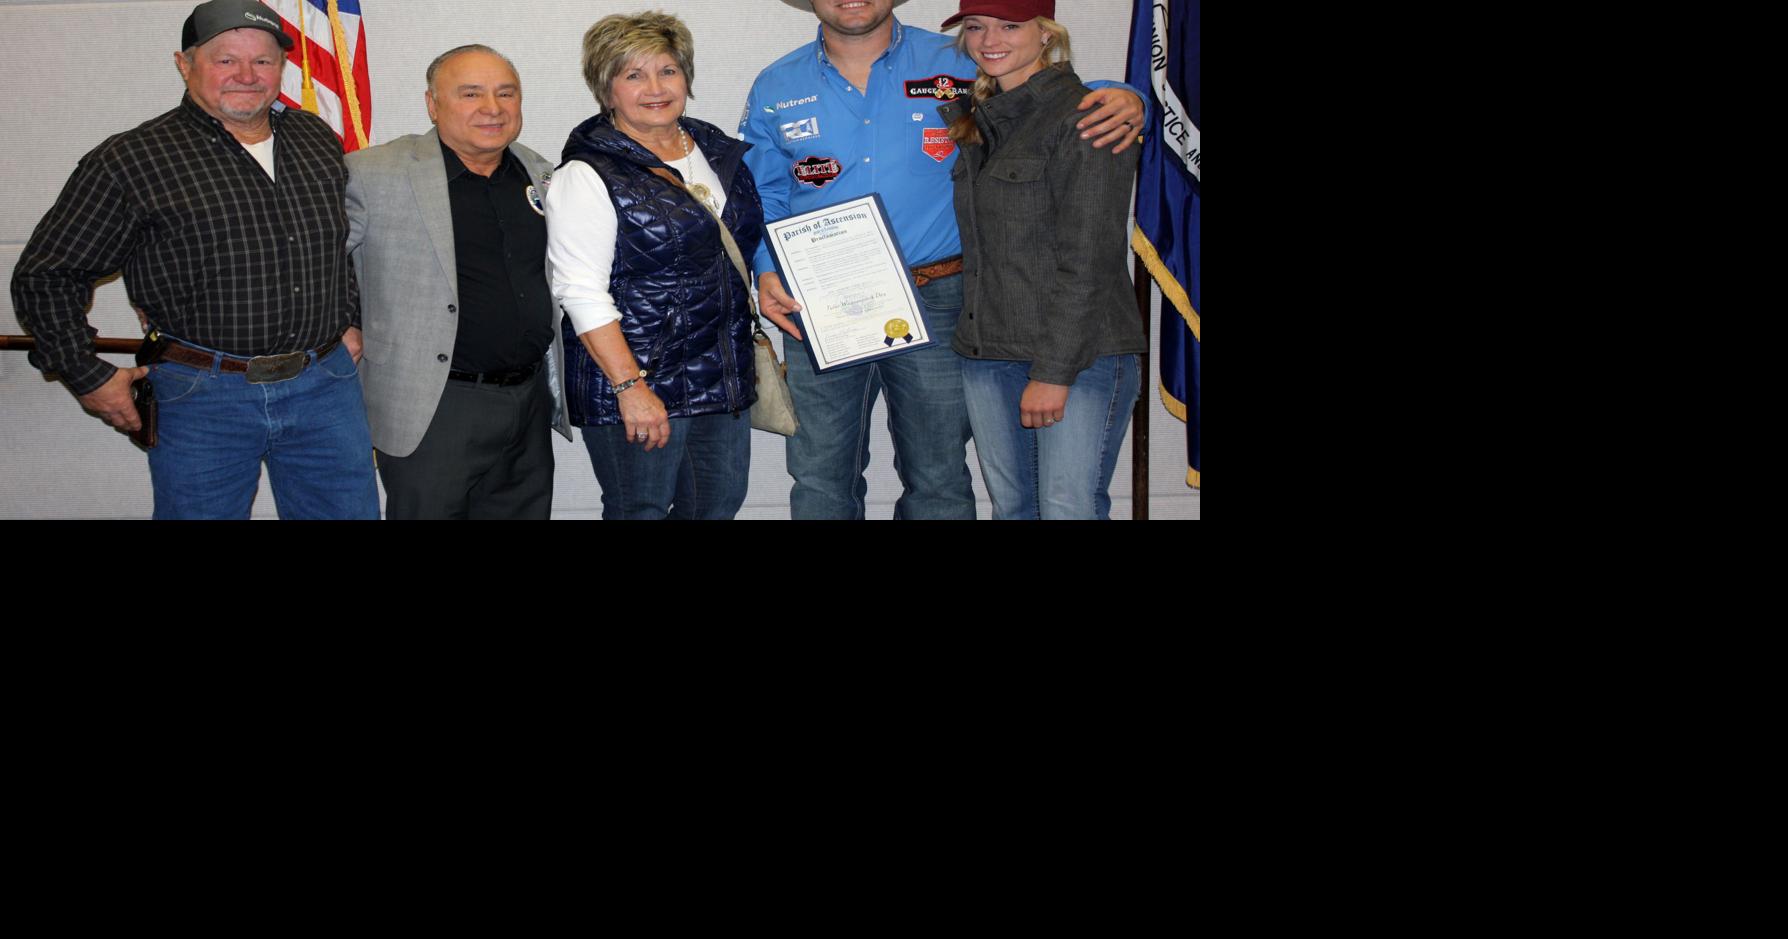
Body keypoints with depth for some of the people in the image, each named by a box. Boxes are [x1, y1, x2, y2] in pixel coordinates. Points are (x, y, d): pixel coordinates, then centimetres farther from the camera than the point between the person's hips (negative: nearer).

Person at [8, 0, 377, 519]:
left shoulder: (318, 140, 8)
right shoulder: (130, 161, -7)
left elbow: (354, 238, 24)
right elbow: (46, 276, -4)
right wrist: (88, 378, -4)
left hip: (328, 385, 4)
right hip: (203, 398, -4)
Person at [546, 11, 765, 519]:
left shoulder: (716, 149, 10)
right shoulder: (588, 175, -11)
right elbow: (582, 293, -17)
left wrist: (752, 340, 19)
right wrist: (630, 387, -22)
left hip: (723, 378, 7)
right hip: (636, 383, -7)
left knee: (720, 506, 12)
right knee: (641, 511, 3)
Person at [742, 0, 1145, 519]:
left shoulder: (958, 66, 0)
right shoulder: (775, 88, 6)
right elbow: (760, 198, 12)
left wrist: (1121, 100, -14)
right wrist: (766, 271, -6)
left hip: (935, 303, -1)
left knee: (938, 481, 7)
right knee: (820, 478, 10)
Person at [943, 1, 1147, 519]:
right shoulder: (981, 122, 16)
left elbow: (1087, 260, -14)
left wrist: (1053, 372, -16)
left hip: (1081, 354, -7)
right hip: (988, 354, 7)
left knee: (1068, 508, -9)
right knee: (1011, 506, 8)